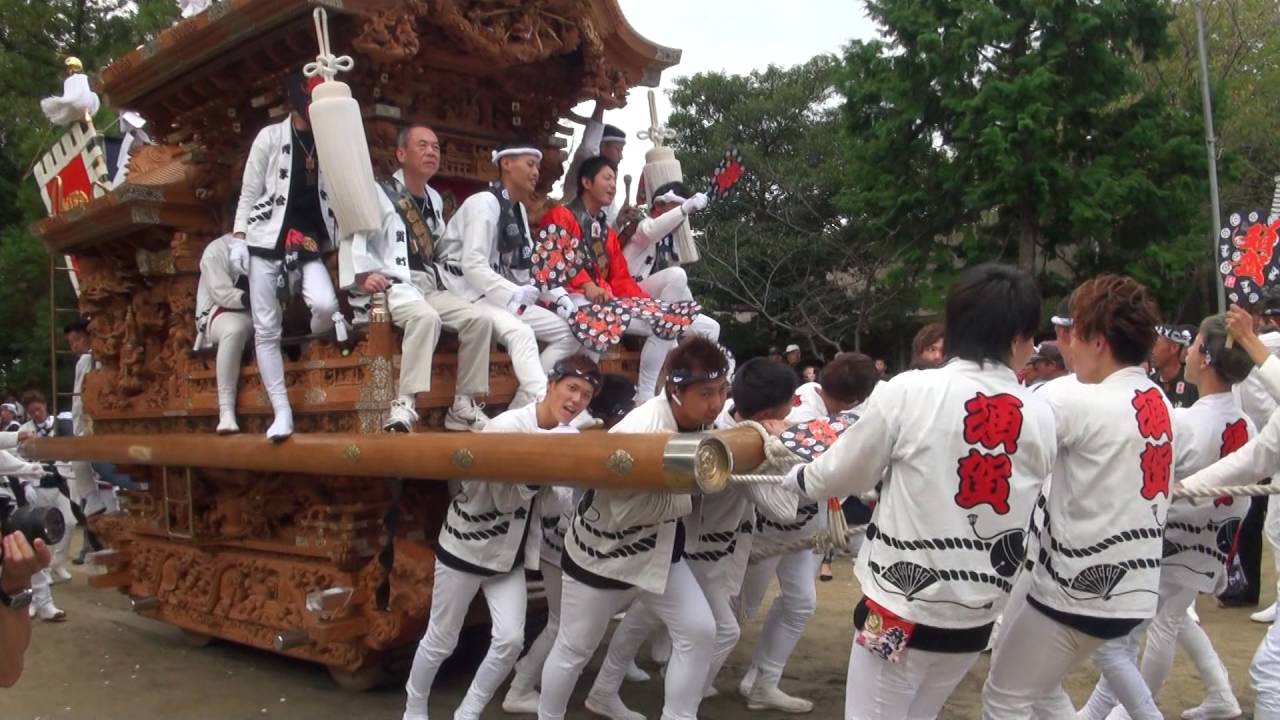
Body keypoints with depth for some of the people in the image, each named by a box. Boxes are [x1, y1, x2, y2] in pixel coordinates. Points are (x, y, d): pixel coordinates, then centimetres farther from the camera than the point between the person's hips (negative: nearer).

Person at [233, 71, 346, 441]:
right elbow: (249, 192, 4)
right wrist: (238, 237, -4)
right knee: (266, 330, -3)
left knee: (325, 305, -27)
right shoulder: (271, 136, 3)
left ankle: (321, 329, 11)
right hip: (267, 243, -1)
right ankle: (282, 412, 4)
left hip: (310, 244, 1)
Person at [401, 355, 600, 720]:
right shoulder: (505, 426, -22)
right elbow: (505, 498, -22)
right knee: (441, 641, 9)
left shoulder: (569, 436, -3)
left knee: (510, 640, -3)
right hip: (468, 544, -5)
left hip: (510, 553, 5)